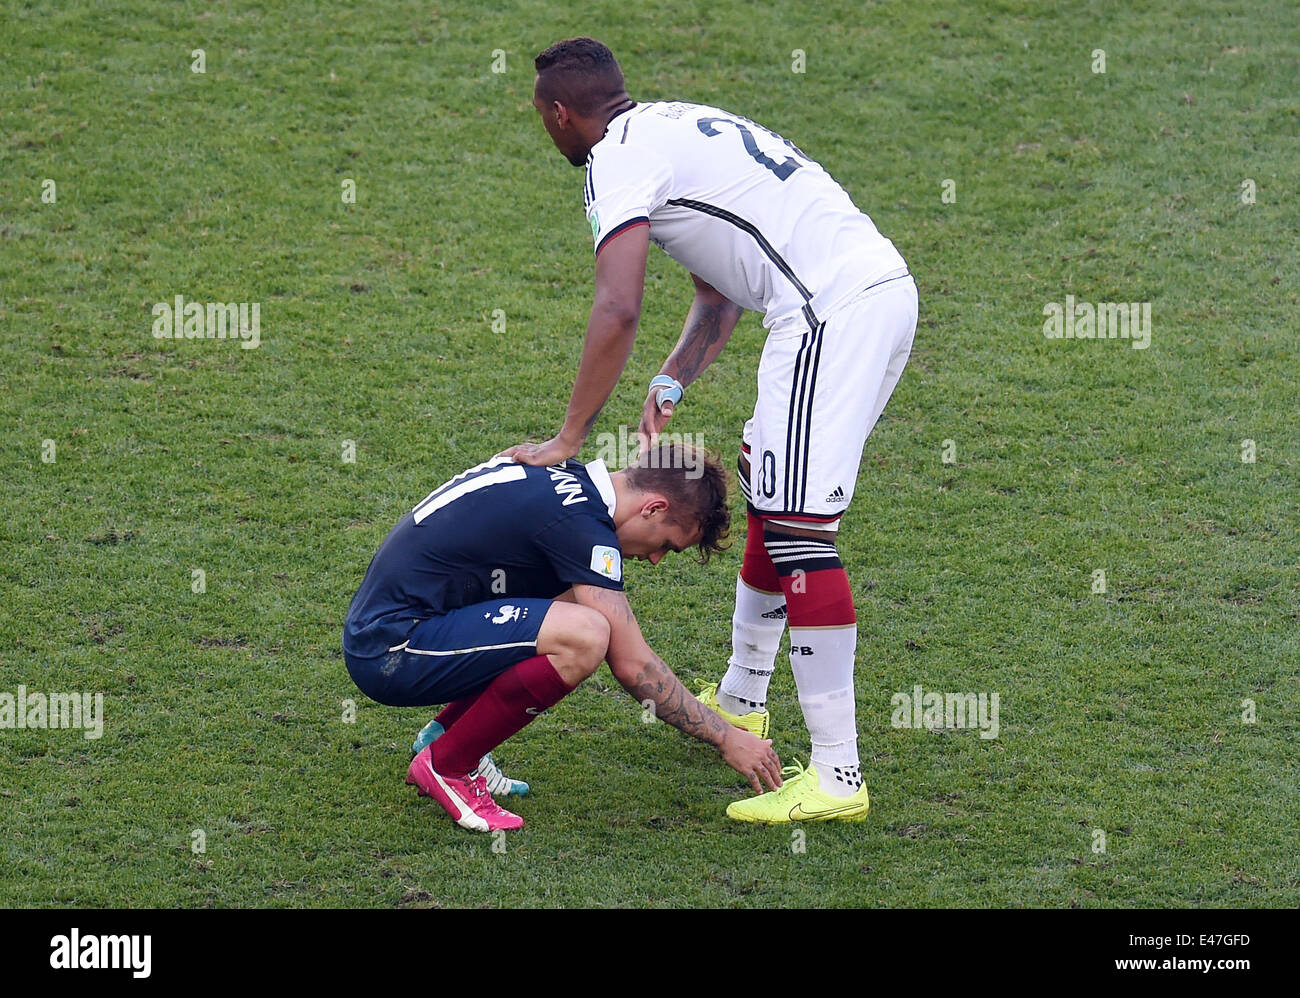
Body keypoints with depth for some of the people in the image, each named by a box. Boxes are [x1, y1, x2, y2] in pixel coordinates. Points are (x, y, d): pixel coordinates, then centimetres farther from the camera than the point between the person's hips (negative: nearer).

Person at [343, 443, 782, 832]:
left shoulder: (564, 476, 12)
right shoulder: (579, 519, -16)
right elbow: (631, 664, -15)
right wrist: (727, 738, -7)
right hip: (393, 651, -10)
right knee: (584, 636, -24)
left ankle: (446, 735, 13)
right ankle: (446, 766, -7)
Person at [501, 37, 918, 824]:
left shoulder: (618, 159, -3)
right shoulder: (678, 128, 26)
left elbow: (619, 311, -14)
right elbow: (719, 301, 28)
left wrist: (569, 439, -9)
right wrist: (670, 384, 13)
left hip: (831, 309, -10)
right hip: (887, 282, 10)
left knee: (799, 530, -10)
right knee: (765, 492, 24)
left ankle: (836, 776, -13)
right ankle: (741, 701, 37)